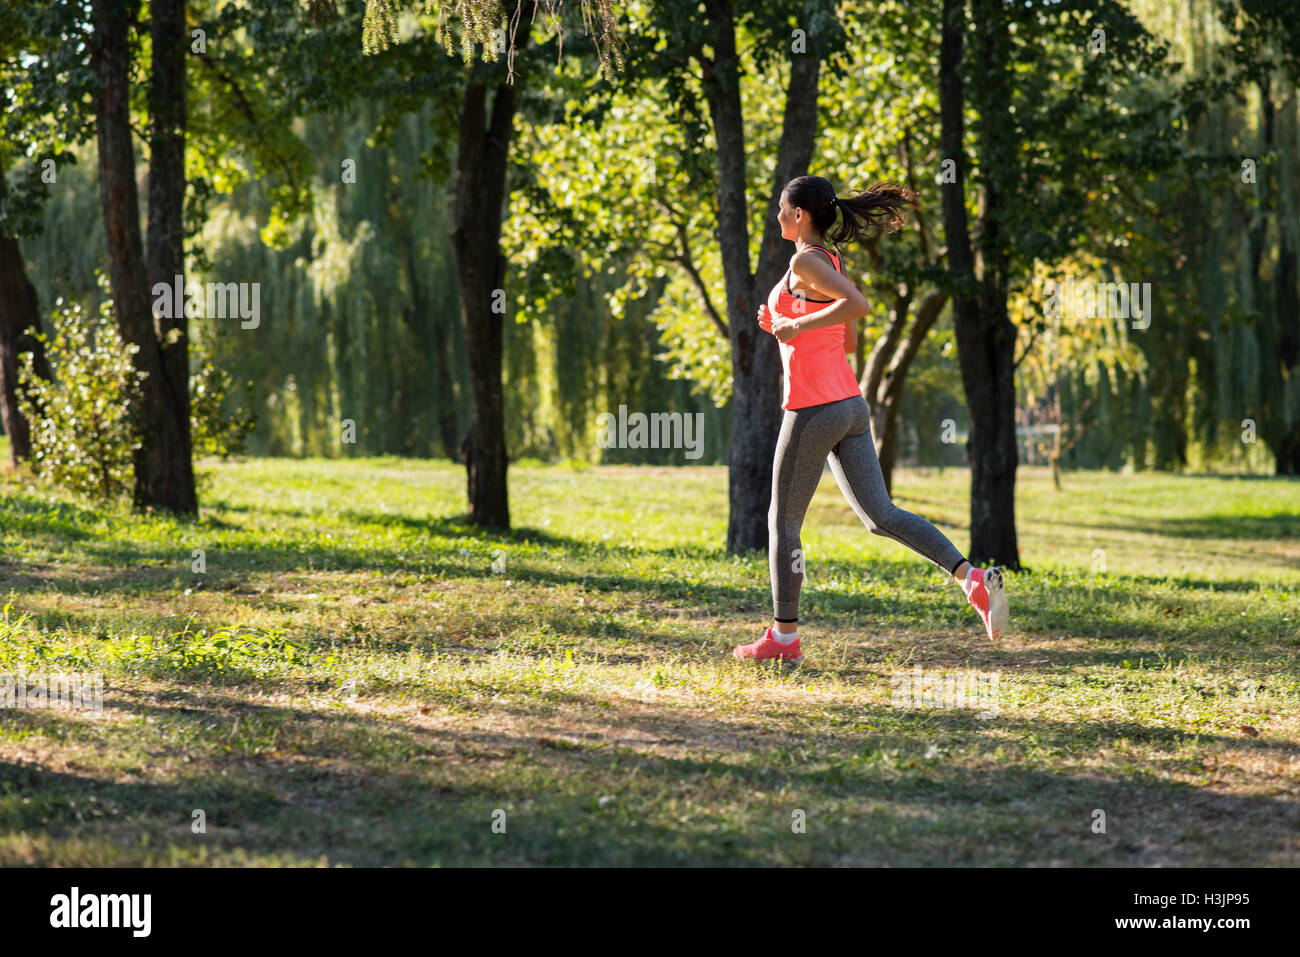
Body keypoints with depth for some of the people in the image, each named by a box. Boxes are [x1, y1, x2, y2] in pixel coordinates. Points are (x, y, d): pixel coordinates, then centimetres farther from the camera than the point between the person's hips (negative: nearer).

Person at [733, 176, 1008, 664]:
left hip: (813, 410, -8)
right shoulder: (830, 262, 16)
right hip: (850, 405, 9)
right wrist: (781, 325, 17)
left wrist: (796, 325, -21)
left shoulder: (805, 262, -11)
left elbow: (857, 304, -27)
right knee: (881, 516, 4)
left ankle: (782, 637, 14)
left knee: (783, 521, 6)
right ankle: (973, 577, -13)